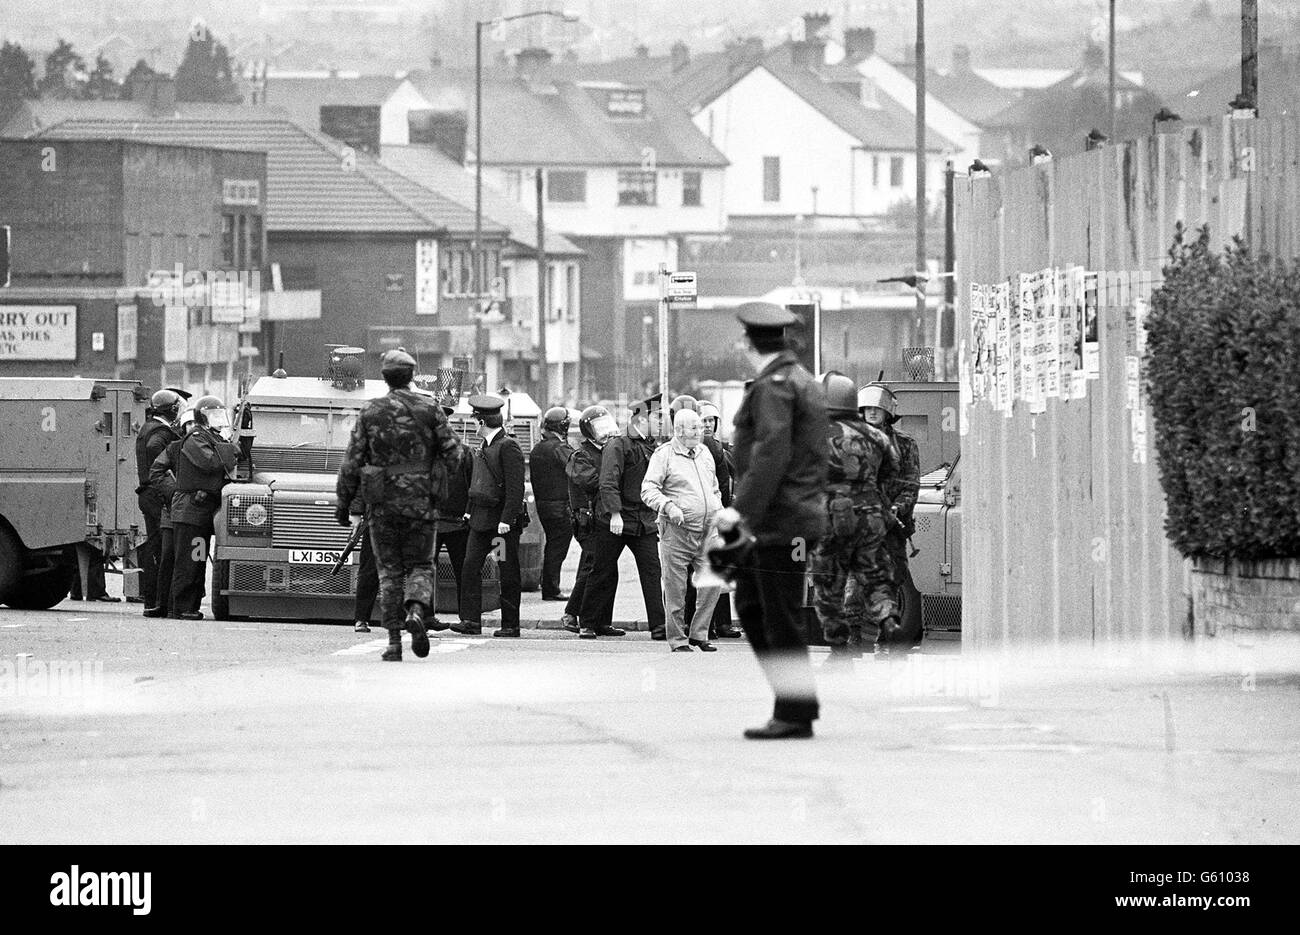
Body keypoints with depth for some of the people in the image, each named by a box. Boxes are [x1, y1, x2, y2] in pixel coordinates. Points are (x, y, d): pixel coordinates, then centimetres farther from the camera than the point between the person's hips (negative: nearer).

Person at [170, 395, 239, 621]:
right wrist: (231, 451, -12)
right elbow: (208, 462, -24)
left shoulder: (216, 439, 20)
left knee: (199, 562, 11)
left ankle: (192, 606, 15)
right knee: (188, 562, -9)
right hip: (191, 509, -10)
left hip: (206, 508, 10)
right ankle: (182, 608, -9)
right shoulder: (195, 440, -9)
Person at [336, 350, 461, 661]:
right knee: (419, 565, 10)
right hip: (420, 502, 0)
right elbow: (452, 450, -2)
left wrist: (343, 503, 6)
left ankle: (394, 642, 4)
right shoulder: (429, 408, -2)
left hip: (382, 503, 0)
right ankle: (416, 611, -20)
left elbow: (352, 462, 0)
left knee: (389, 570, 8)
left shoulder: (369, 413, -1)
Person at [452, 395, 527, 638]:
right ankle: (471, 620, -3)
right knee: (470, 567, -2)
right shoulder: (483, 448, 16)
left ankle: (510, 624, 5)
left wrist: (506, 519, -21)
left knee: (508, 573, 0)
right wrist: (470, 511, 16)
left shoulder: (508, 447, -11)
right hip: (481, 519, 8)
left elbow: (515, 487, -16)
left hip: (502, 520, -8)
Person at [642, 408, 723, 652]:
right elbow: (648, 489, -11)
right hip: (677, 531, -5)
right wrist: (668, 506, -26)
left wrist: (719, 511, 16)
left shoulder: (704, 453, 17)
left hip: (707, 531, 5)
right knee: (675, 588, -1)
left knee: (712, 584, -4)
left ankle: (699, 633, 9)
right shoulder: (664, 455, -4)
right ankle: (678, 640, 8)